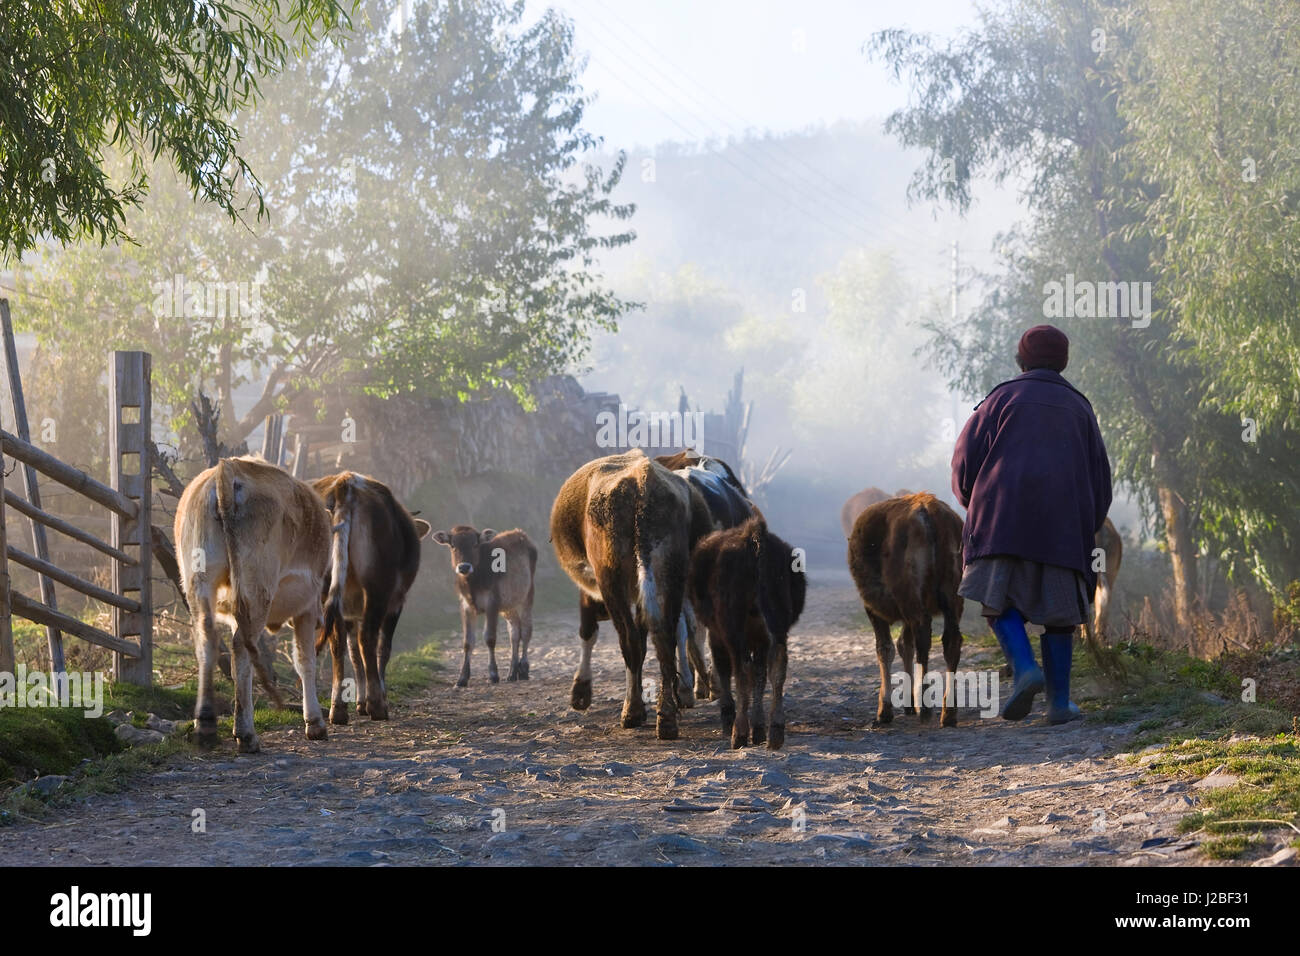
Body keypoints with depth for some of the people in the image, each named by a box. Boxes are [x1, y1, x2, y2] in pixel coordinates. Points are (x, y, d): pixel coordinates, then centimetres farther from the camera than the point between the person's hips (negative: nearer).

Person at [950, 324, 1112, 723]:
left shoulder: (1003, 398, 6)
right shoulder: (1079, 408, 15)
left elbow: (966, 454, 2)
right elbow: (1099, 476, 15)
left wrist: (970, 498, 20)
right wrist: (1088, 530, 23)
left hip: (1004, 518, -3)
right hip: (1063, 523, 3)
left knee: (1000, 599, 0)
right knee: (1057, 608, 8)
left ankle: (1025, 668, -25)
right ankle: (1059, 701, 4)